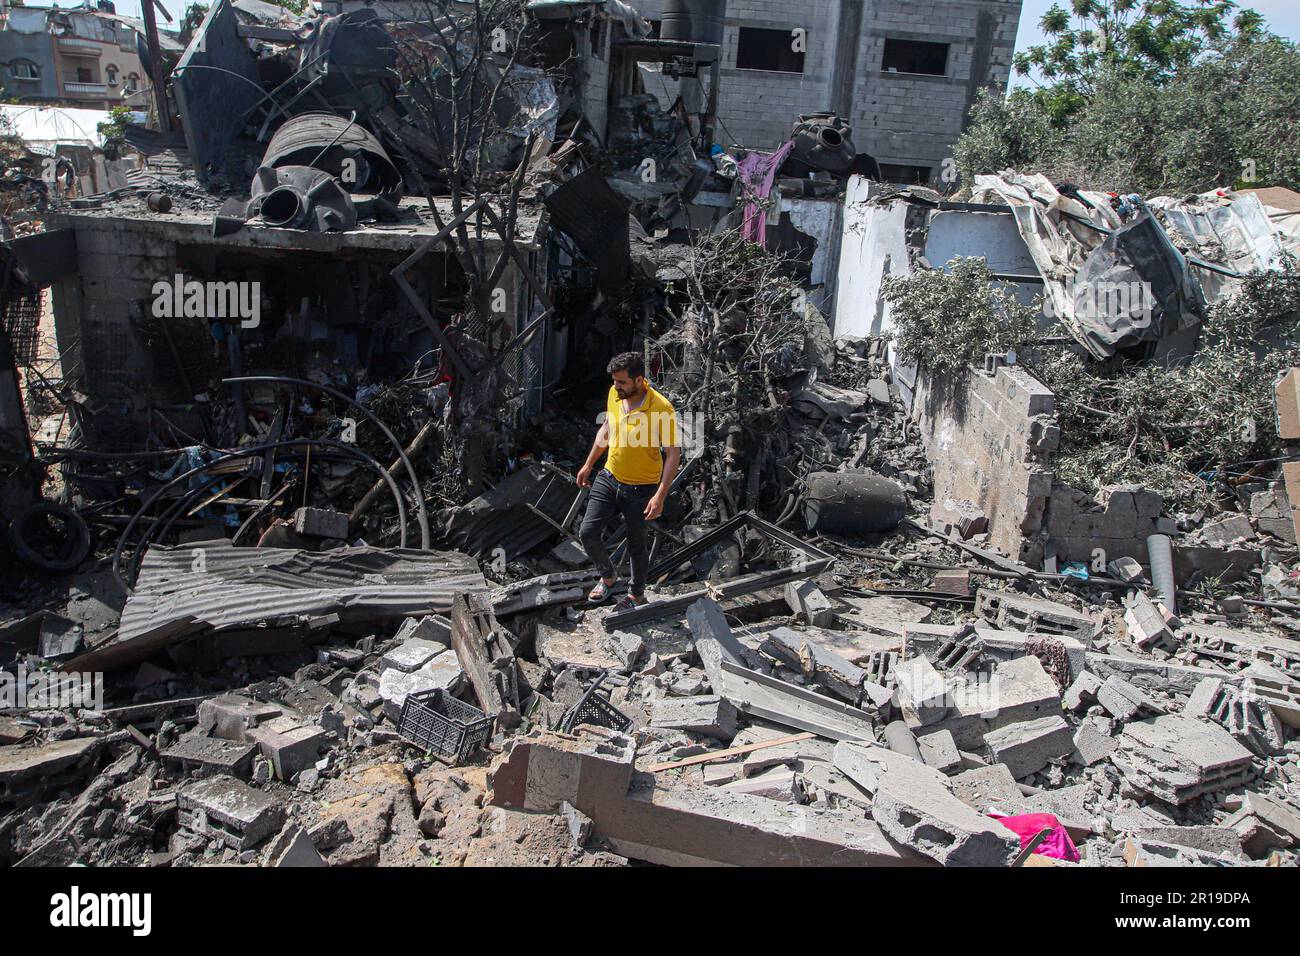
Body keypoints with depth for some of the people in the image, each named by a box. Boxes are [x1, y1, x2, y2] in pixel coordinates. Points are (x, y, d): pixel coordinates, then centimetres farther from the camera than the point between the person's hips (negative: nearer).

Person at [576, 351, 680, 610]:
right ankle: (608, 576, 29)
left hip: (641, 489, -5)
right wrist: (588, 465, 16)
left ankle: (637, 593, 36)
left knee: (636, 544, 11)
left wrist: (660, 496, -24)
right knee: (588, 533, 1)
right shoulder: (614, 394, -6)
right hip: (608, 479, 5)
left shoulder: (661, 408, -24)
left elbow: (673, 454, -20)